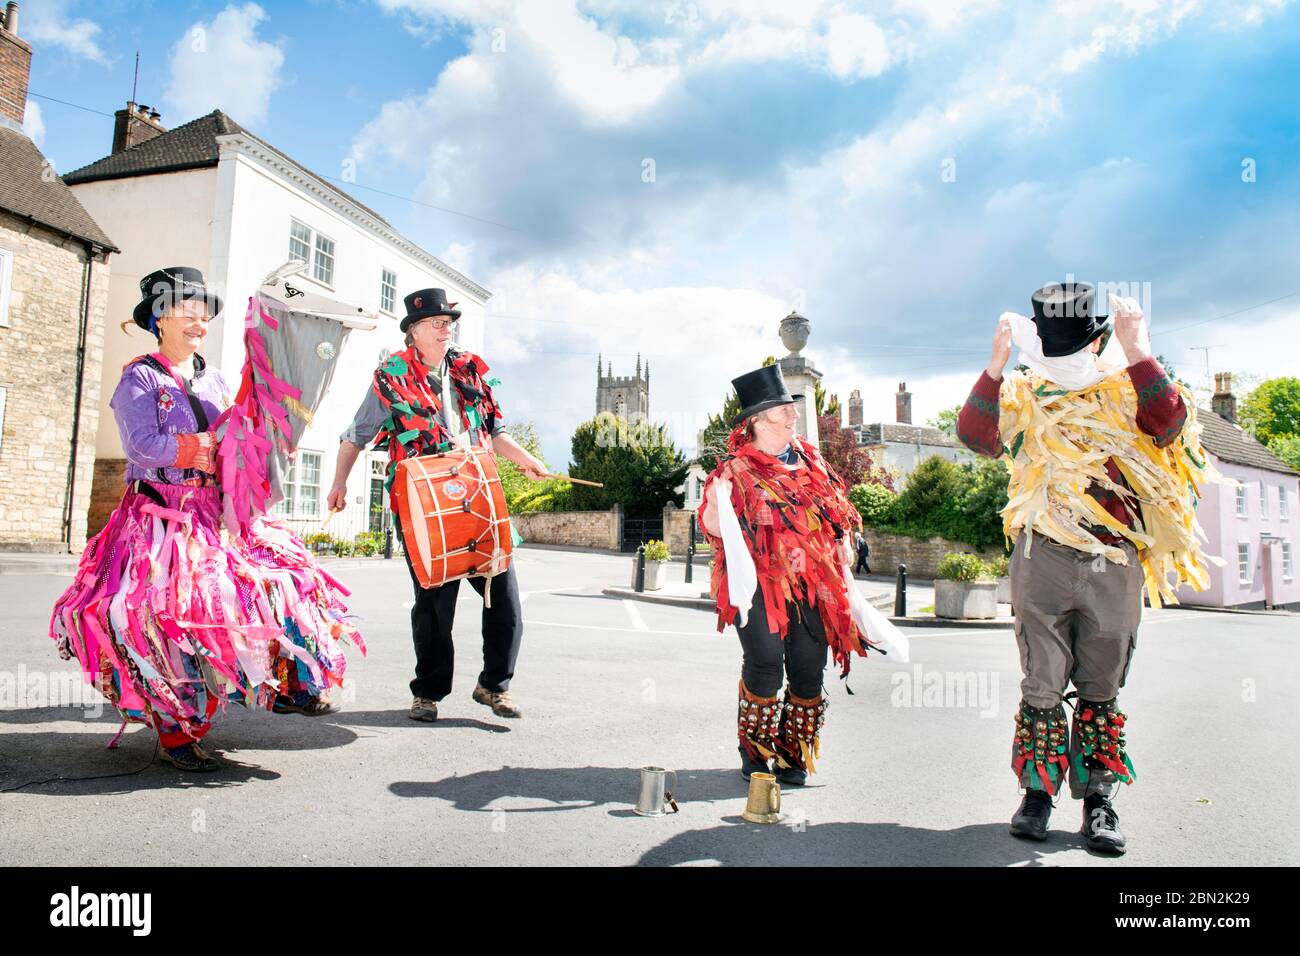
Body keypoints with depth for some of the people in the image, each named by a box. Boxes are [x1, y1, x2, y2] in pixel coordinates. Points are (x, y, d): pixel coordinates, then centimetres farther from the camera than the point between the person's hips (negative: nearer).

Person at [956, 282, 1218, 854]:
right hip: (1043, 560, -1)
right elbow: (974, 435, -12)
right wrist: (996, 363, -21)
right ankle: (1037, 790, 14)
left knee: (1101, 688, 8)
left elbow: (1171, 425, -14)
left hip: (1115, 564, 1)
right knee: (1042, 684, 2)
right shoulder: (1023, 395, 6)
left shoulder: (1127, 390, 7)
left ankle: (1098, 798, 18)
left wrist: (1138, 353, -23)